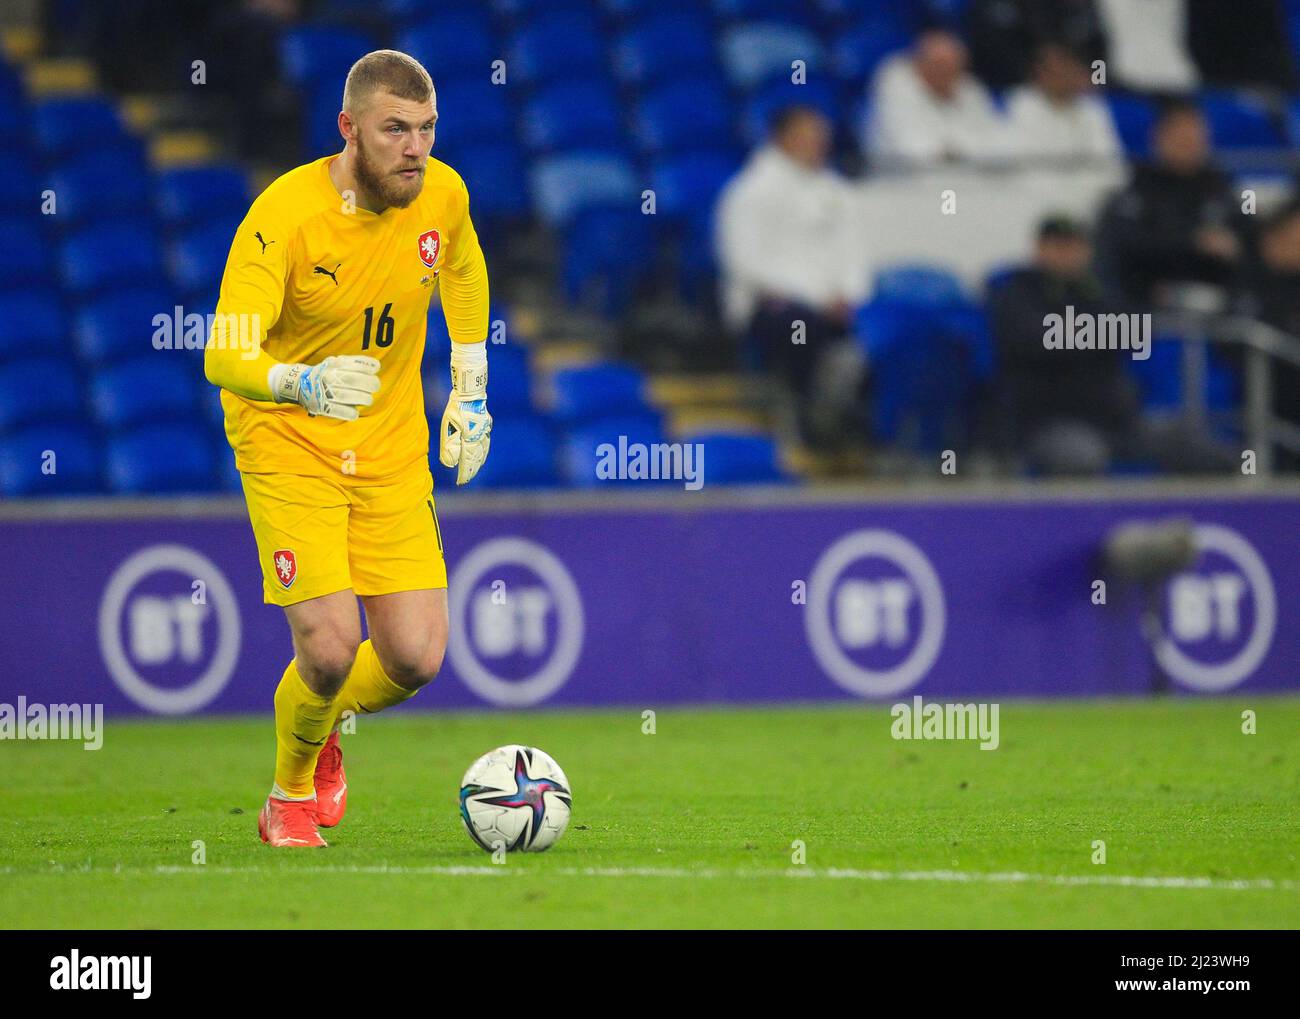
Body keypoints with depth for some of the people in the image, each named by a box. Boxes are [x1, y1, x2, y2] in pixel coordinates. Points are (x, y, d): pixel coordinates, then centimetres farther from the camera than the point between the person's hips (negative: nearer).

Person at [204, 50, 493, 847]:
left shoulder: (442, 195, -6)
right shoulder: (286, 214, -21)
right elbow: (224, 356, -27)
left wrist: (471, 388, 17)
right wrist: (305, 384, -46)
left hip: (393, 451, 4)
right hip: (288, 446, -4)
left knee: (416, 659, -5)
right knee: (330, 650, -16)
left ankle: (326, 727, 30)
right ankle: (292, 794, 15)